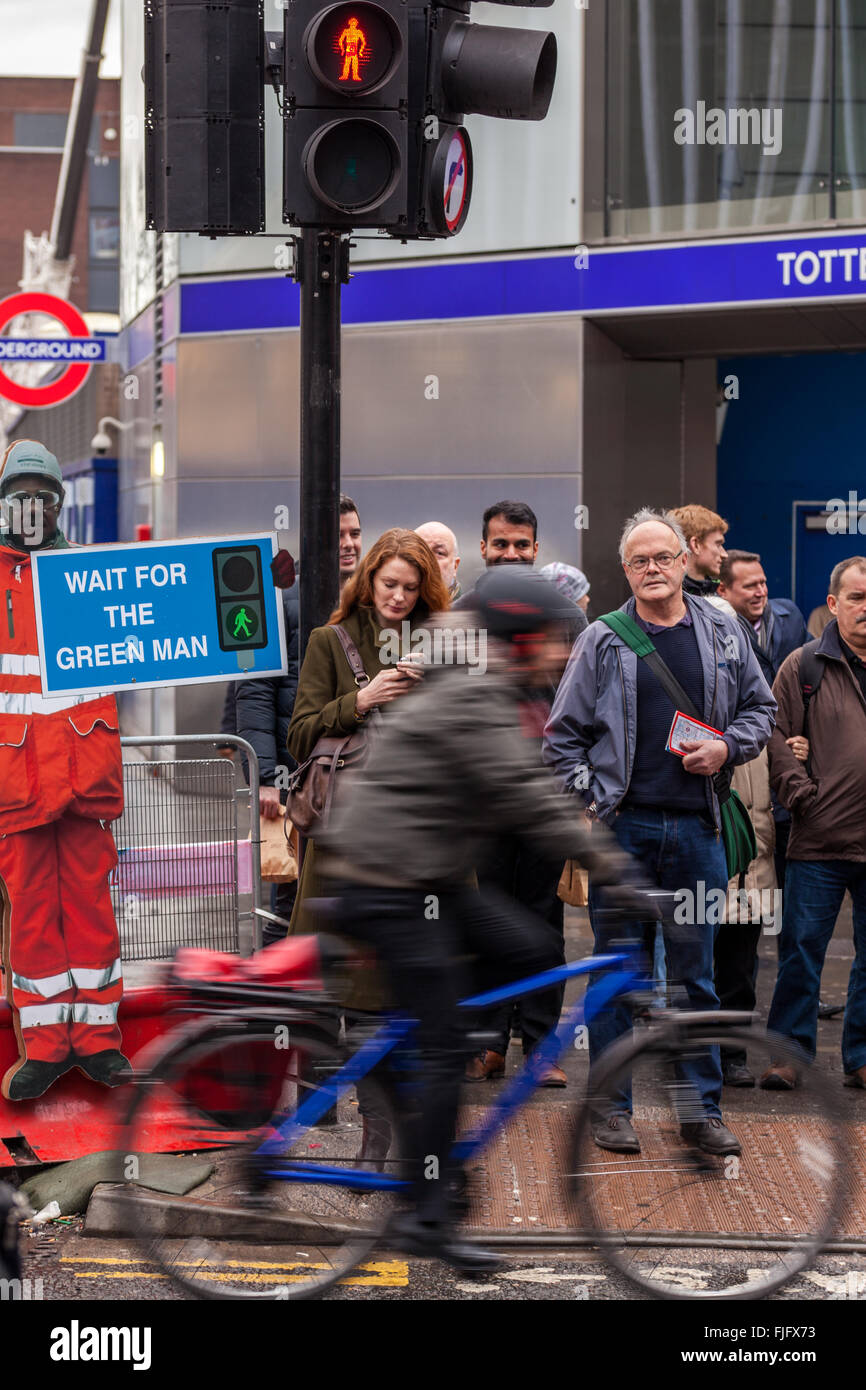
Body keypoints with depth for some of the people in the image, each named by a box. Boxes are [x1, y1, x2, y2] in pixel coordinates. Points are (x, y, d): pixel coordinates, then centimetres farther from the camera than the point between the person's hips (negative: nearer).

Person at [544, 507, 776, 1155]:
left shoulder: (722, 633, 7)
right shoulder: (602, 641, 2)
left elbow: (760, 708, 15)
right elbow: (563, 733, 5)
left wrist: (726, 749, -3)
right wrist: (585, 798, -5)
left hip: (696, 828, 1)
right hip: (622, 826, -1)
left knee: (695, 972, 7)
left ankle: (703, 1108, 14)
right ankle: (613, 1106, 11)